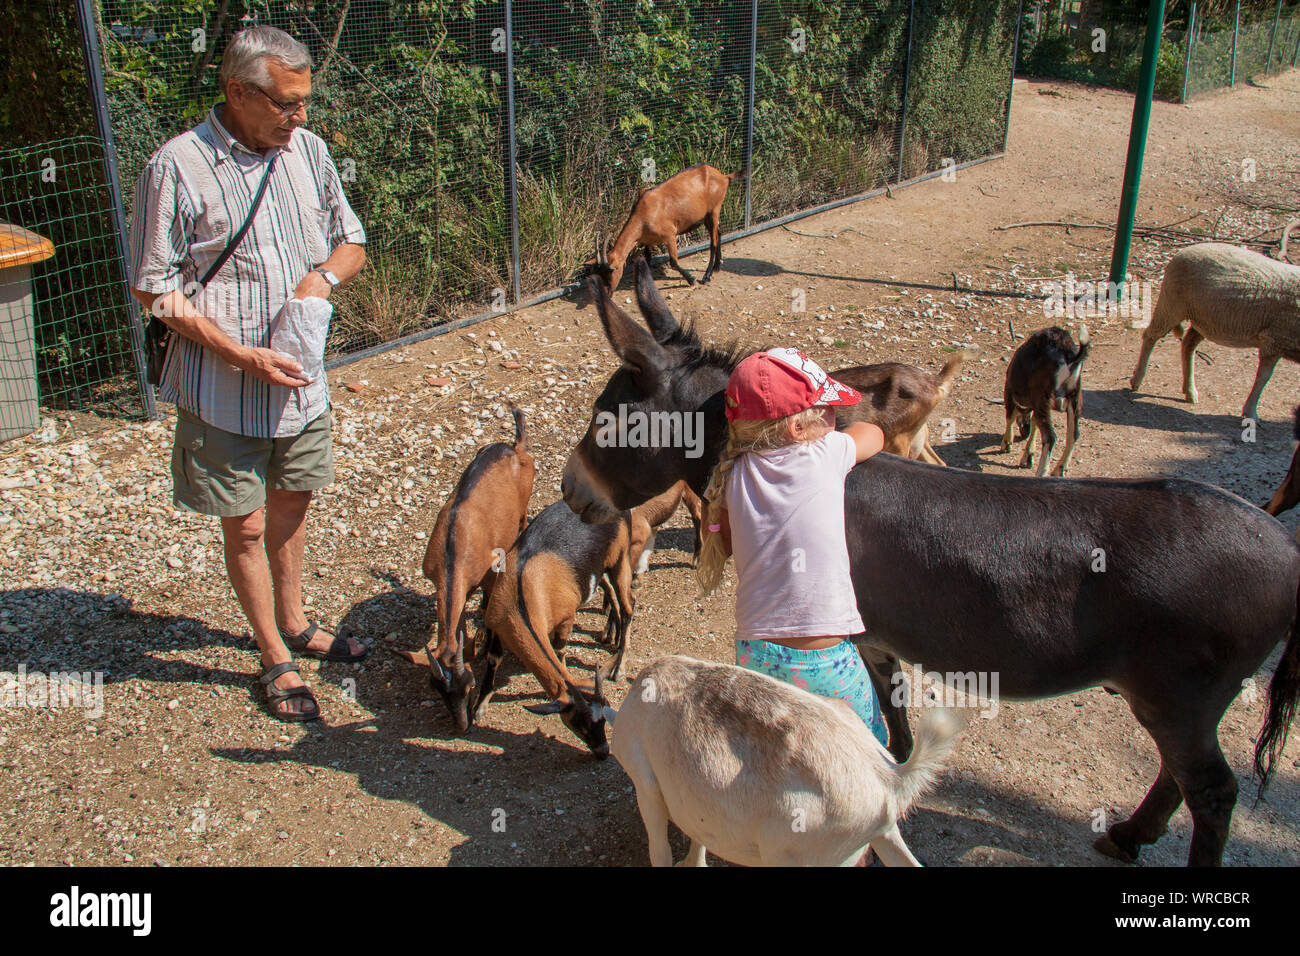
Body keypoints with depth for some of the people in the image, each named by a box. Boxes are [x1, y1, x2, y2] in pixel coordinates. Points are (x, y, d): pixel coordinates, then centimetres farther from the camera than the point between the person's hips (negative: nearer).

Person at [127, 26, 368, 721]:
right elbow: (156, 290, -12)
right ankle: (274, 658, 25)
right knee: (247, 524, 7)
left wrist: (323, 275, -10)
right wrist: (245, 357, -20)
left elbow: (351, 242, 13)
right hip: (224, 389, -5)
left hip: (302, 376, 5)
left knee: (291, 505, 20)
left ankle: (293, 622, 41)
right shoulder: (177, 168, -15)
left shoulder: (307, 151, 1)